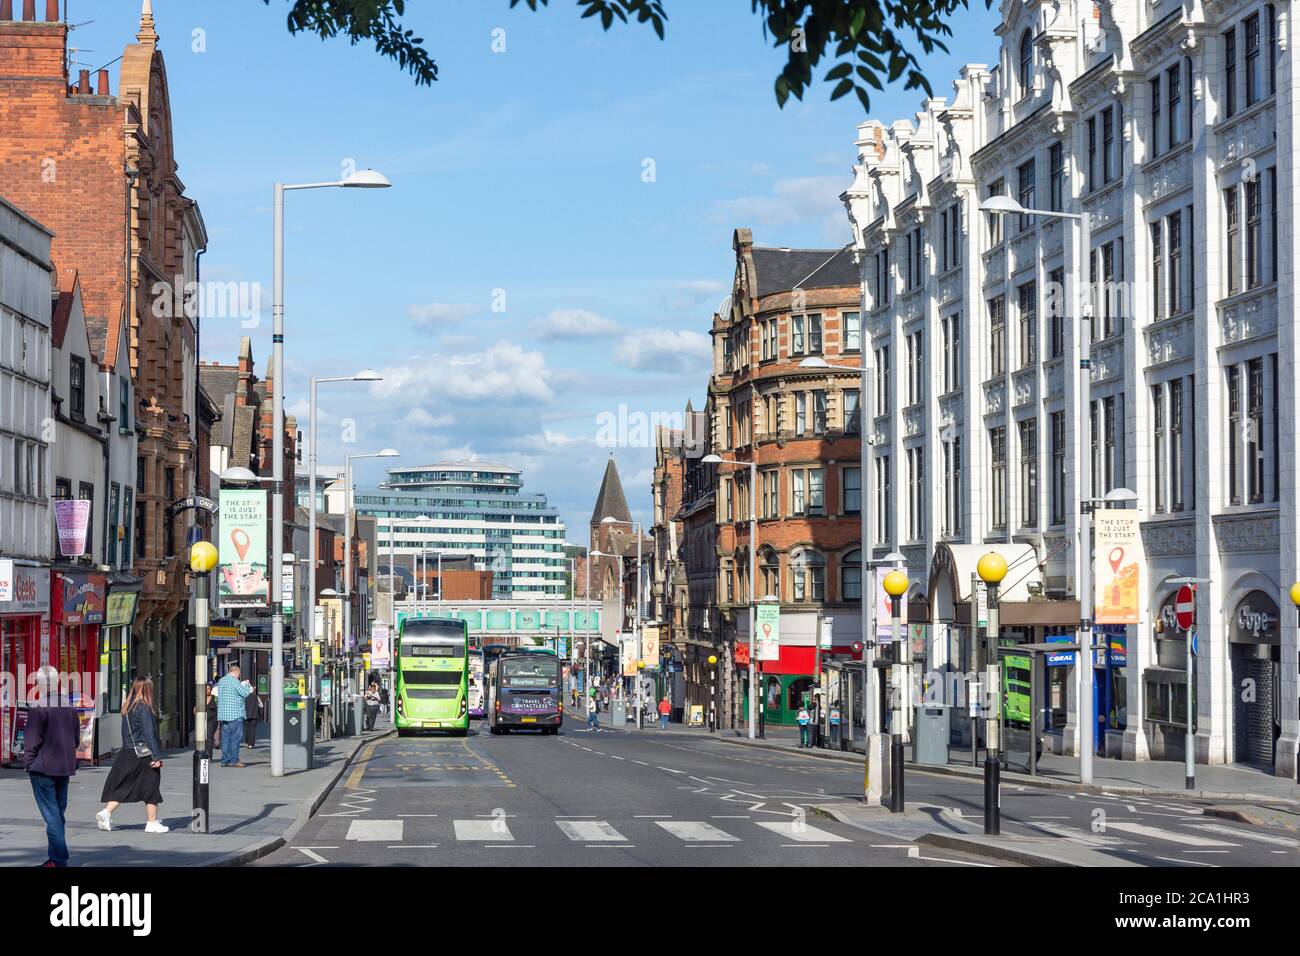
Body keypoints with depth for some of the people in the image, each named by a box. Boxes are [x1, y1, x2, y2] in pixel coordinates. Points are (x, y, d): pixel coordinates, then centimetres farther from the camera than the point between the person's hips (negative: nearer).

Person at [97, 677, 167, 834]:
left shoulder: (127, 707, 9)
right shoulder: (144, 708, -14)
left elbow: (125, 732, 15)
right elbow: (149, 733, -17)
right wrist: (157, 756, -16)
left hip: (127, 753, 7)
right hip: (144, 754, -7)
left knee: (121, 786, 10)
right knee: (151, 787, 3)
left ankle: (106, 812, -7)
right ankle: (152, 823, 8)